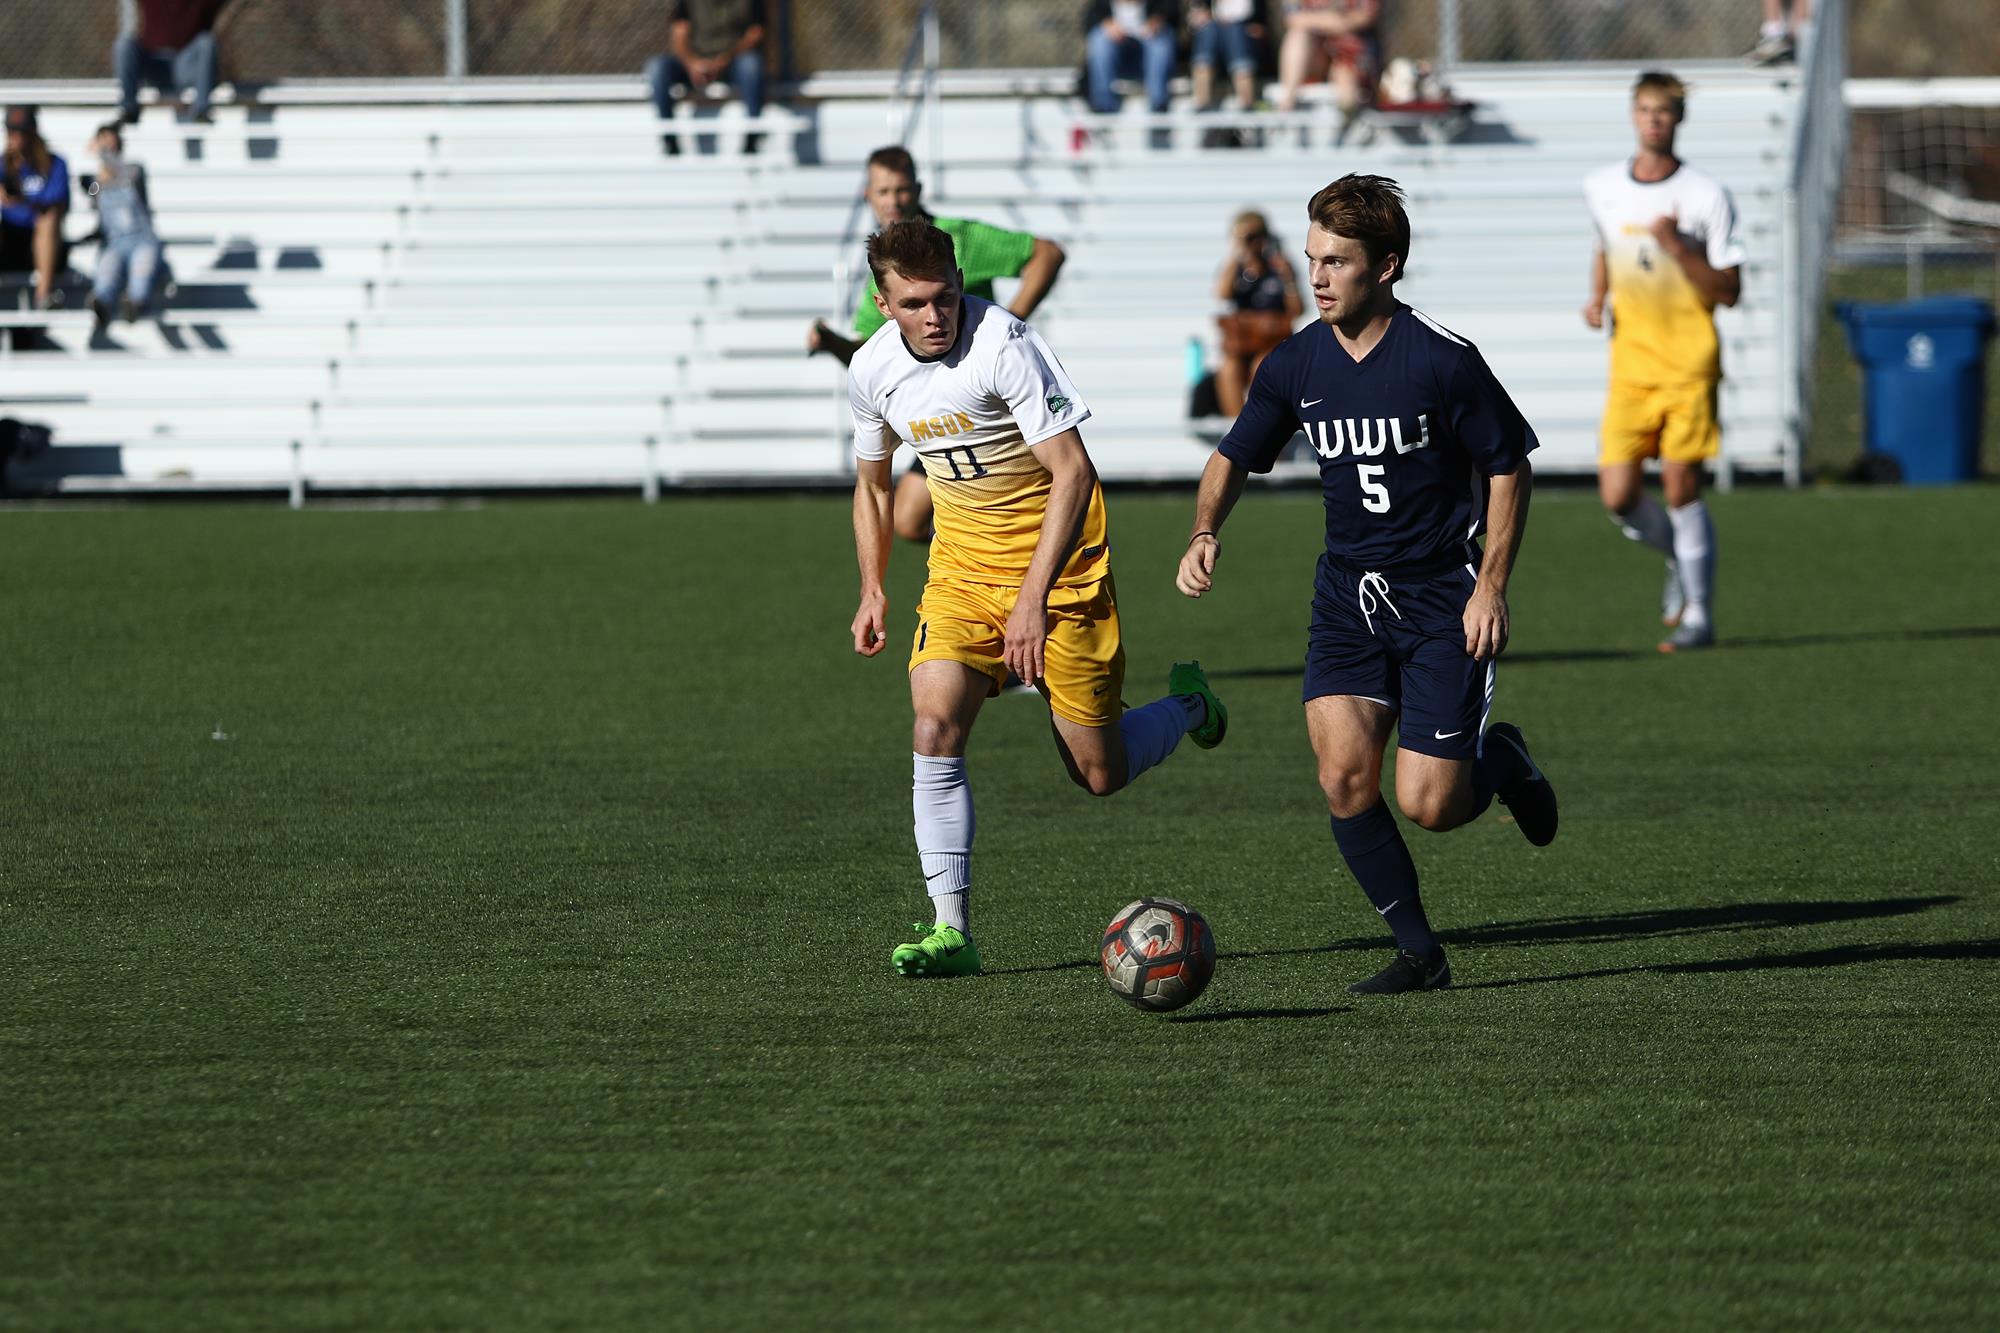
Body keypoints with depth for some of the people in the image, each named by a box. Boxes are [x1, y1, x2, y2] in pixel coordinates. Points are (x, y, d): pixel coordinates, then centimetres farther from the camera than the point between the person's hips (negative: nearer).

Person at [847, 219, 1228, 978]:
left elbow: (1073, 473, -24)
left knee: (1099, 774, 1)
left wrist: (1034, 598, -27)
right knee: (936, 727, -17)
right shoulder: (873, 369, -4)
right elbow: (871, 482, 17)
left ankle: (1186, 706, 35)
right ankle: (950, 931, -14)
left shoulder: (1004, 347, -23)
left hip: (1060, 565, -5)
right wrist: (873, 591, 11)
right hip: (963, 566, 5)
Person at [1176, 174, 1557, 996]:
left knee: (1427, 804, -10)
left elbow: (1508, 466, -5)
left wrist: (1491, 586, -12)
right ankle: (1419, 952, 0)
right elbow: (1233, 458, 10)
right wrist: (1205, 534, -10)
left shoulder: (1442, 360, -14)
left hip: (1444, 602, -4)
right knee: (1343, 774, -15)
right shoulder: (1296, 365, -1)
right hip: (1347, 597, 4)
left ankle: (1500, 760, 27)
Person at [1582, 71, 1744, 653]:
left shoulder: (1706, 196, -6)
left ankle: (1698, 615, 7)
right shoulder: (1602, 188, 6)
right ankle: (1679, 557, 27)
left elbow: (1728, 292, -6)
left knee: (1681, 490, -7)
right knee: (1619, 497, -4)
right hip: (1629, 365, 4)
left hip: (1689, 364, -4)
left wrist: (1677, 247, -19)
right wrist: (1597, 298, 10)